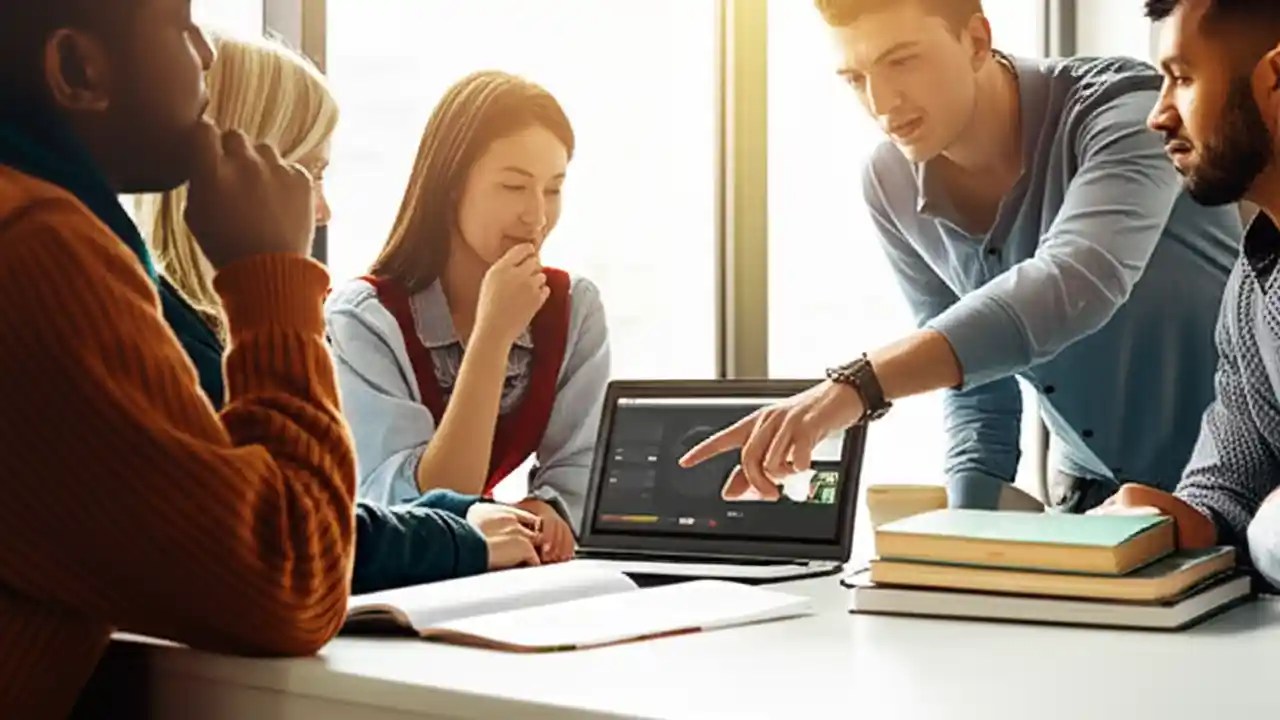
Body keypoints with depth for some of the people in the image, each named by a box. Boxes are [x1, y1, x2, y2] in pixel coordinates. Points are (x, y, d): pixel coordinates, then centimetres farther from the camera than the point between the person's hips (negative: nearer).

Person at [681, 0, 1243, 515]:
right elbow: (974, 383, 3)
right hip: (1093, 492, 4)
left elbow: (1073, 287, -41)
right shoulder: (890, 186, -6)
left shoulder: (1123, 107, -22)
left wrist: (859, 385, -50)